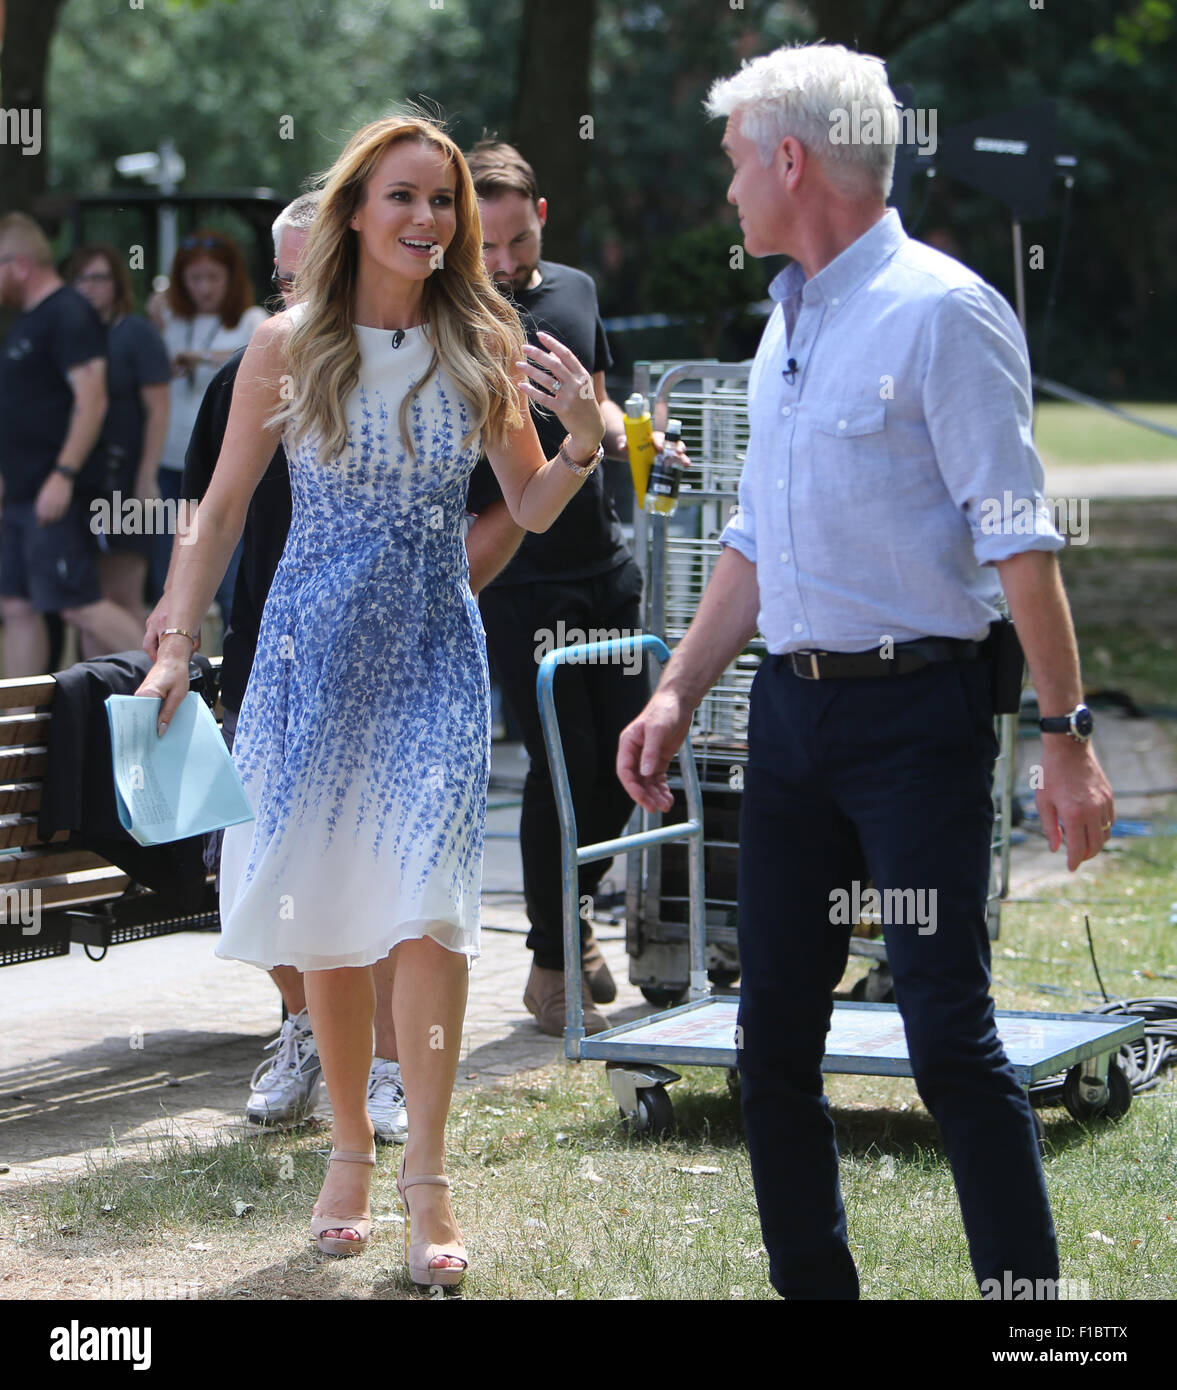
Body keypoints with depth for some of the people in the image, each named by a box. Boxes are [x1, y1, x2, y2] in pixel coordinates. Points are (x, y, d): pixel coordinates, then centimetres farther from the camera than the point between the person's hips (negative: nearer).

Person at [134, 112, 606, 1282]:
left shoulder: (482, 348, 2)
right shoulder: (288, 347, -1)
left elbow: (531, 509, 8)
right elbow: (222, 508, 3)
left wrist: (583, 437, -12)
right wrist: (175, 646, -3)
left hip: (435, 651, 0)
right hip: (316, 645, 0)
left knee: (425, 902, -12)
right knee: (324, 909, 5)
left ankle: (426, 1175, -7)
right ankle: (349, 1146, 22)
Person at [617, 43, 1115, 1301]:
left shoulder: (941, 312, -10)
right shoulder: (789, 321, 15)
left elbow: (1016, 537, -14)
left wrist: (1066, 735, -17)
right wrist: (678, 694, 17)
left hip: (917, 711, -8)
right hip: (790, 712, 8)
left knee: (948, 1035, -10)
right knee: (773, 1033, 8)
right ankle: (810, 1283, 18)